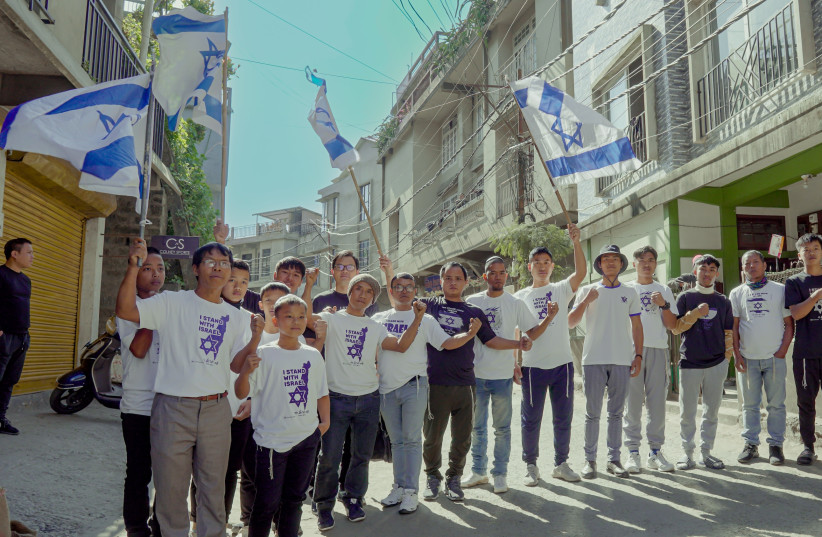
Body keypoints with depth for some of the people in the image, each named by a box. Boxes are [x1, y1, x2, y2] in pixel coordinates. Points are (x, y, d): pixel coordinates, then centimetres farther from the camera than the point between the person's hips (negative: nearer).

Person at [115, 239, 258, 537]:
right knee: (170, 489, 9)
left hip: (216, 410, 3)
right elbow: (125, 310, -13)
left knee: (214, 488, 14)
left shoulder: (236, 317, 10)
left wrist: (255, 337, -9)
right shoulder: (172, 303, -1)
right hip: (173, 408, -3)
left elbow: (237, 365, 8)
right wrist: (134, 265, -22)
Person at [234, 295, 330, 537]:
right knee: (267, 502, 2)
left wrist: (325, 421, 3)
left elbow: (321, 392, 14)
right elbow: (241, 393, -11)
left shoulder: (313, 355, 5)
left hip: (306, 437, 4)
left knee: (295, 498, 17)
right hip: (272, 440, -4)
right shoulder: (264, 354, -9)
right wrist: (246, 371, -29)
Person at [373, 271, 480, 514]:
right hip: (386, 388, 3)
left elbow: (446, 342, -4)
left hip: (414, 387, -3)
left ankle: (410, 491, 7)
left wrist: (469, 334, -20)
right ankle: (398, 487, 24)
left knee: (412, 440, 0)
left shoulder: (425, 320, 2)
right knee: (396, 440, 13)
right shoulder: (378, 319, 9)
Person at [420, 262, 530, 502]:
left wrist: (518, 344, -1)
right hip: (435, 383, -1)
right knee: (432, 436, 4)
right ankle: (432, 477, 26)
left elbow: (491, 340, 12)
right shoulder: (429, 305, 8)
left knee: (462, 437, 7)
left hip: (464, 385, 2)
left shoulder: (474, 312, 13)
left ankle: (453, 478, 26)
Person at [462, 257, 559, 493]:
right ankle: (478, 471, 25)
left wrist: (549, 317, -13)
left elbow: (532, 333, 1)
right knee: (477, 427, 11)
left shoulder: (516, 304, 2)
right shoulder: (472, 302, 4)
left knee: (502, 428, 6)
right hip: (476, 374, 2)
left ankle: (500, 474, 17)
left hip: (503, 375, -1)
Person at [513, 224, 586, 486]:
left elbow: (581, 272, -12)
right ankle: (531, 466, 19)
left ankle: (561, 464, 24)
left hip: (562, 362, 1)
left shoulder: (561, 290, 7)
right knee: (531, 419, 5)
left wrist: (576, 242, -22)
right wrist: (516, 361, -2)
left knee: (563, 417, 9)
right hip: (533, 365, -1)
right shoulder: (520, 296, 6)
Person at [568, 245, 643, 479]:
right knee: (592, 413, 2)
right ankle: (590, 459, 10)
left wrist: (638, 355, 4)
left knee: (616, 413, 7)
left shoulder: (630, 293, 12)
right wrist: (586, 301, -10)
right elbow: (570, 323, 2)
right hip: (593, 360, -1)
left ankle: (614, 458, 15)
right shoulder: (587, 290, 7)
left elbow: (636, 326, 11)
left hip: (622, 361, 2)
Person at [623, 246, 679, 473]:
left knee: (657, 401, 2)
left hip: (658, 349, 1)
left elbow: (672, 325, 9)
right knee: (632, 401, -3)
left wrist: (664, 305, -6)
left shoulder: (664, 290, 15)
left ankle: (655, 451, 10)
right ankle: (633, 452, 3)